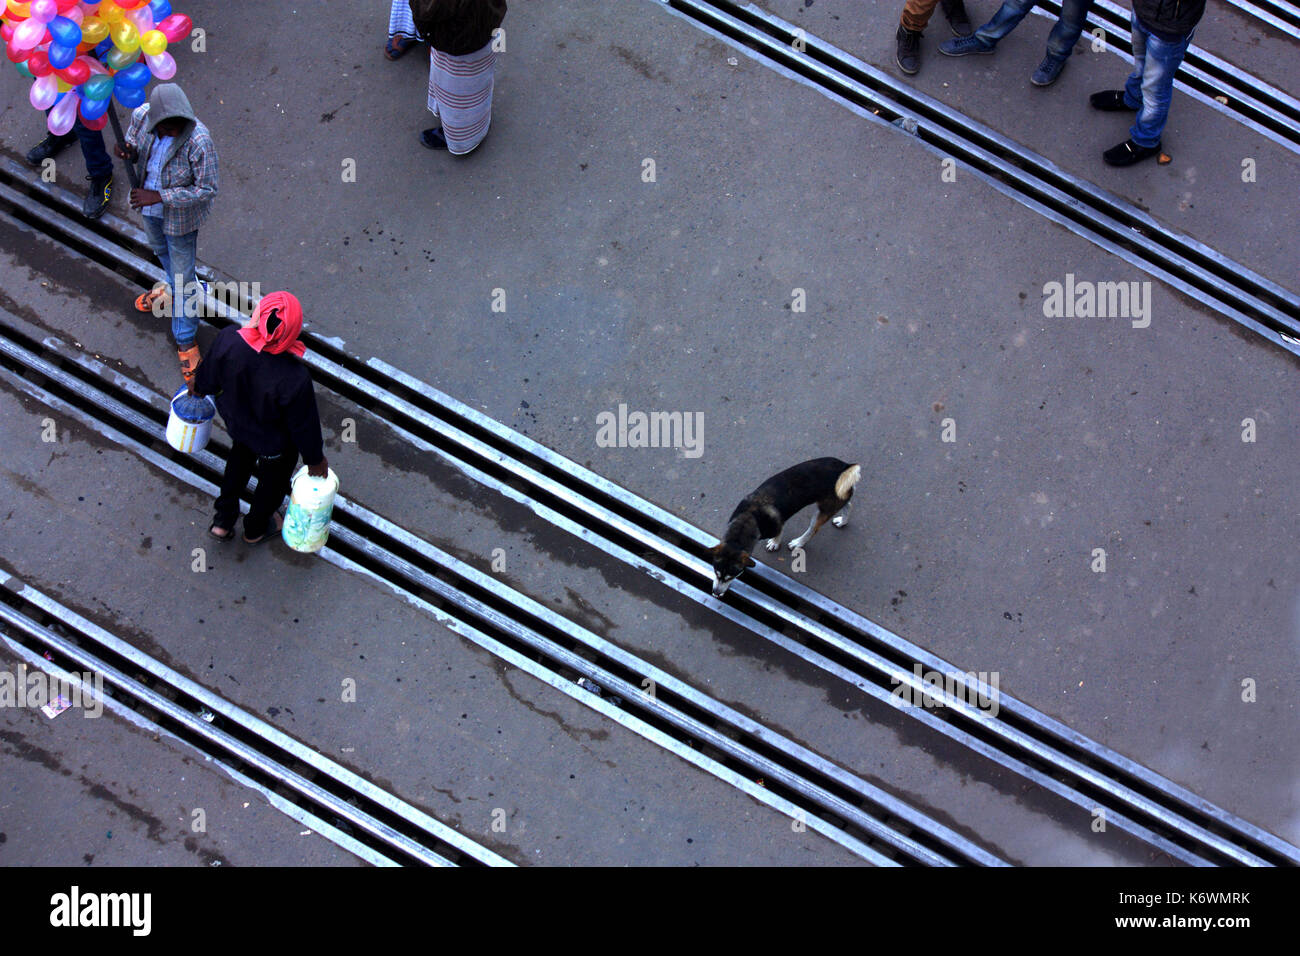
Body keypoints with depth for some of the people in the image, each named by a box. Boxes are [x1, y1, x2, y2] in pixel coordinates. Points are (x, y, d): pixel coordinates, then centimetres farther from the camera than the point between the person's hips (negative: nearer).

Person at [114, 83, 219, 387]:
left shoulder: (198, 141, -38)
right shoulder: (141, 116, -23)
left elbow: (207, 190, -29)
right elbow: (133, 139, 0)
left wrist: (159, 197, -32)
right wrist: (128, 150, -27)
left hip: (180, 215, -6)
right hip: (150, 205, 6)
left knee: (183, 273, 9)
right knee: (160, 249, 33)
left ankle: (186, 339, 29)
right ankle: (173, 288, 65)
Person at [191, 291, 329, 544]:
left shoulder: (228, 339, -35)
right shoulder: (294, 378, -44)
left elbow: (210, 374, -11)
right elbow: (303, 425, -25)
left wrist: (199, 386, 14)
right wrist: (315, 459, -4)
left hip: (235, 419, 4)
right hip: (275, 443, -3)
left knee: (240, 459, 38)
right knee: (273, 480, 31)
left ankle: (223, 520, 54)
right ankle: (256, 528, 59)